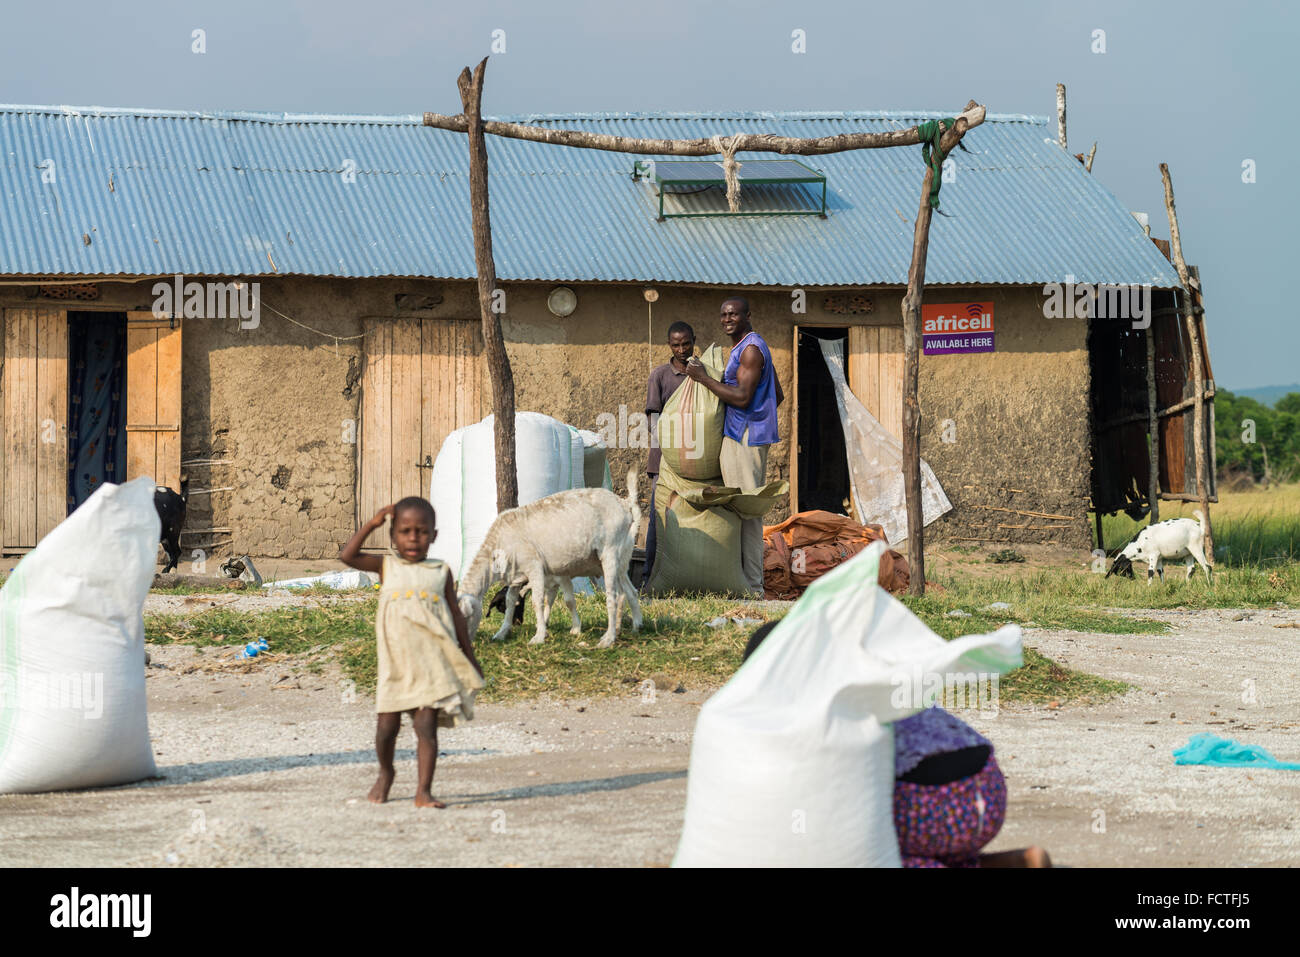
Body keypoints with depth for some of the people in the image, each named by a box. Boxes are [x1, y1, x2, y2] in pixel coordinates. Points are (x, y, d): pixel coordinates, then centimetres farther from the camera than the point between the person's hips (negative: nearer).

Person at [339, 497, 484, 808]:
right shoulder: (387, 567, 6)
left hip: (433, 662, -1)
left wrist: (469, 657, 15)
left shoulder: (440, 572, 7)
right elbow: (347, 556, -6)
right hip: (396, 663, 1)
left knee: (426, 726, -8)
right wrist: (372, 524, -5)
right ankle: (385, 773, 33)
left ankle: (424, 791, -6)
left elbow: (456, 615, 13)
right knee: (387, 724, 6)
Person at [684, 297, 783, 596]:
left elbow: (742, 397, -21)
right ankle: (751, 580, 14)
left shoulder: (751, 348, -14)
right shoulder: (751, 347, 19)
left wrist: (703, 378, -16)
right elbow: (779, 395, 22)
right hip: (746, 435, 11)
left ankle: (752, 585, -9)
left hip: (744, 437, -11)